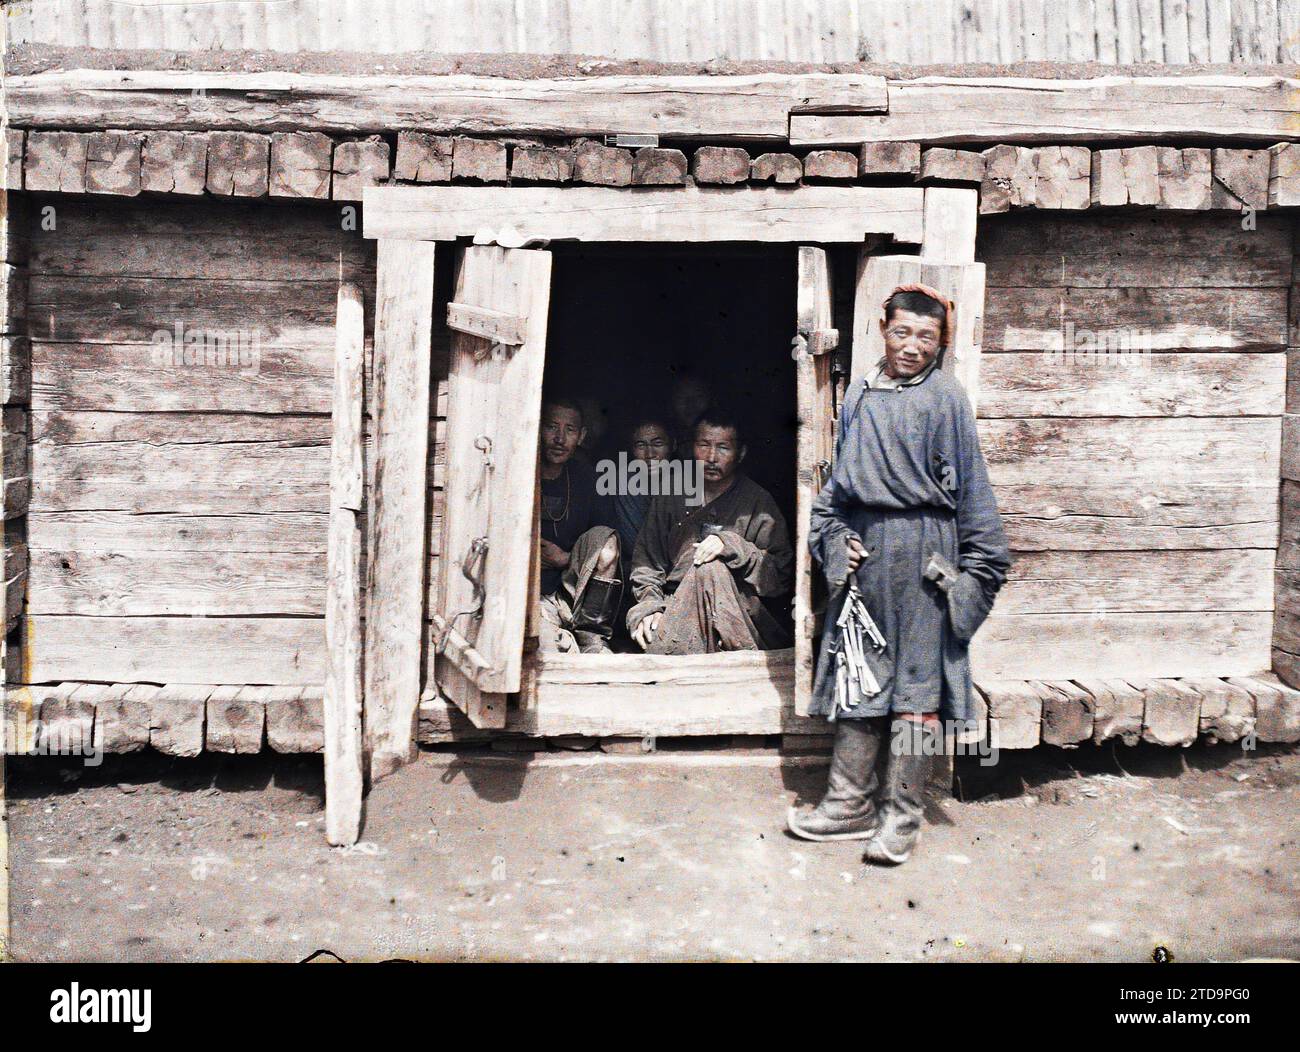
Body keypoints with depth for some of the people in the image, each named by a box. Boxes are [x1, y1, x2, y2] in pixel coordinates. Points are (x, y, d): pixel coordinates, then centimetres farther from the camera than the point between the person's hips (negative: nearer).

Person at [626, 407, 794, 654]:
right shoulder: (669, 499, 13)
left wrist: (732, 546, -17)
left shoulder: (758, 502, 4)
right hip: (676, 607, 2)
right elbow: (646, 565, 13)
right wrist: (649, 606, -7)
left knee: (711, 567, -32)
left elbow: (781, 579, -4)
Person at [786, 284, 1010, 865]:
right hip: (863, 550, 5)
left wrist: (973, 565, -3)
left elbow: (970, 490, -1)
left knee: (916, 684, -1)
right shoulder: (859, 396, 10)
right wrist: (836, 539, 4)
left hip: (922, 552, -5)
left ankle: (901, 814, 8)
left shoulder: (945, 399, -3)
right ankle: (851, 805, 19)